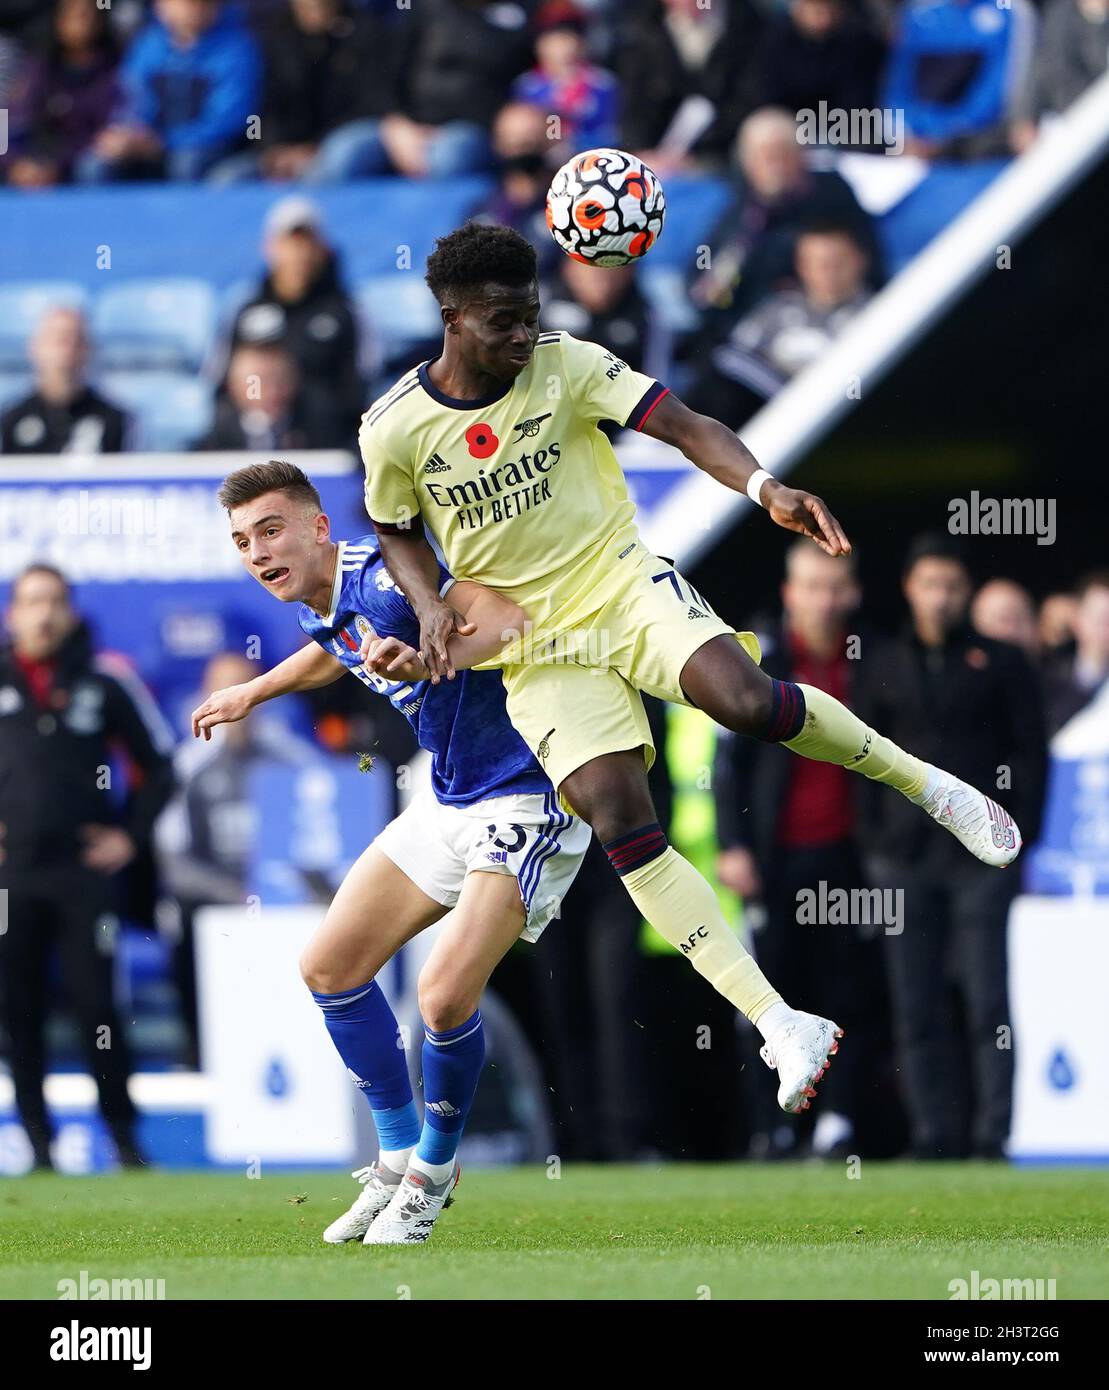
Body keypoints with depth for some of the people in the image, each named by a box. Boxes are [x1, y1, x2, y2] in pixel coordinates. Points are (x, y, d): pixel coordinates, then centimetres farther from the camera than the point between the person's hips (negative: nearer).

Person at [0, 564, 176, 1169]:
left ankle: (124, 1135, 2)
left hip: (85, 870, -1)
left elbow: (158, 764, 13)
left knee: (95, 1003, -5)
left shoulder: (105, 683, 5)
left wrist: (132, 833, 4)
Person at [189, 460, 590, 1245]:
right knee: (329, 967, 7)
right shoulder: (323, 609, 6)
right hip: (449, 802, 10)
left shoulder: (380, 578, -23)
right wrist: (253, 693, 44)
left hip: (526, 792, -10)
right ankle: (400, 1157, 21)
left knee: (445, 995, -21)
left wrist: (430, 659, -56)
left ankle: (435, 1168, 5)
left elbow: (509, 620, -39)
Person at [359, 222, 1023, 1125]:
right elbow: (396, 529, 14)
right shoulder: (393, 430, -5)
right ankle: (782, 1026, -15)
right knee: (621, 828, -16)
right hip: (537, 645, 1)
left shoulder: (566, 367, -8)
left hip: (626, 585, -1)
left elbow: (684, 426, -17)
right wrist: (431, 604, -7)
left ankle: (928, 786, -4)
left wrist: (765, 488, -36)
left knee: (747, 701, -30)